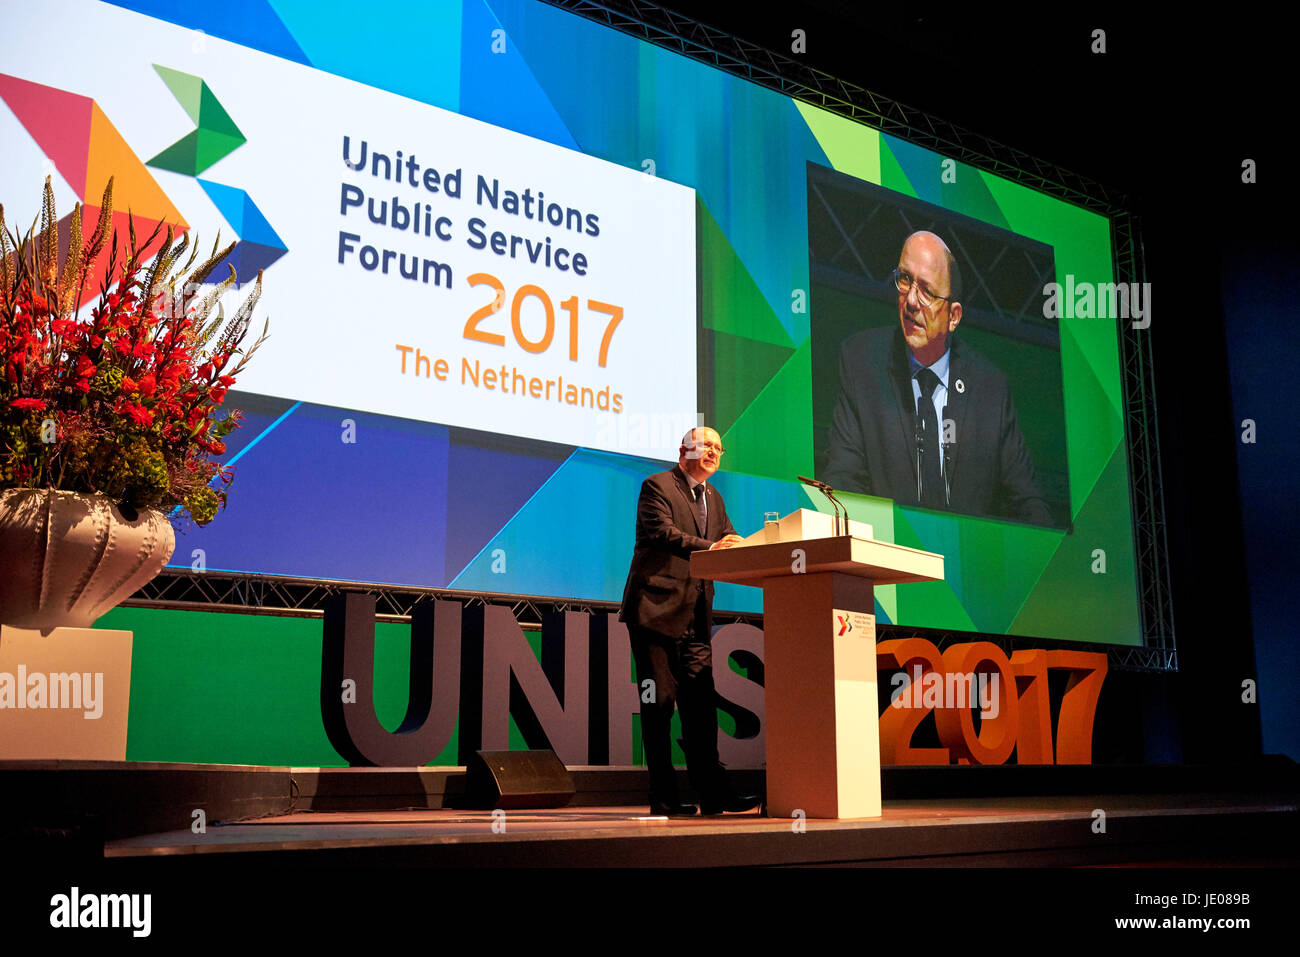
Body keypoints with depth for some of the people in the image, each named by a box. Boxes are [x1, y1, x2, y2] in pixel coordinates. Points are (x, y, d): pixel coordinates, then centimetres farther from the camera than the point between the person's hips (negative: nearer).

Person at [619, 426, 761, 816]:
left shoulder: (713, 498, 20)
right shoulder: (657, 487, -3)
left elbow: (730, 542, 13)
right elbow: (662, 531, -19)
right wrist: (708, 548, -32)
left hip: (696, 617, 7)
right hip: (657, 608, -7)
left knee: (700, 703, 4)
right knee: (659, 703, -2)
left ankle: (712, 792, 5)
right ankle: (663, 796, 3)